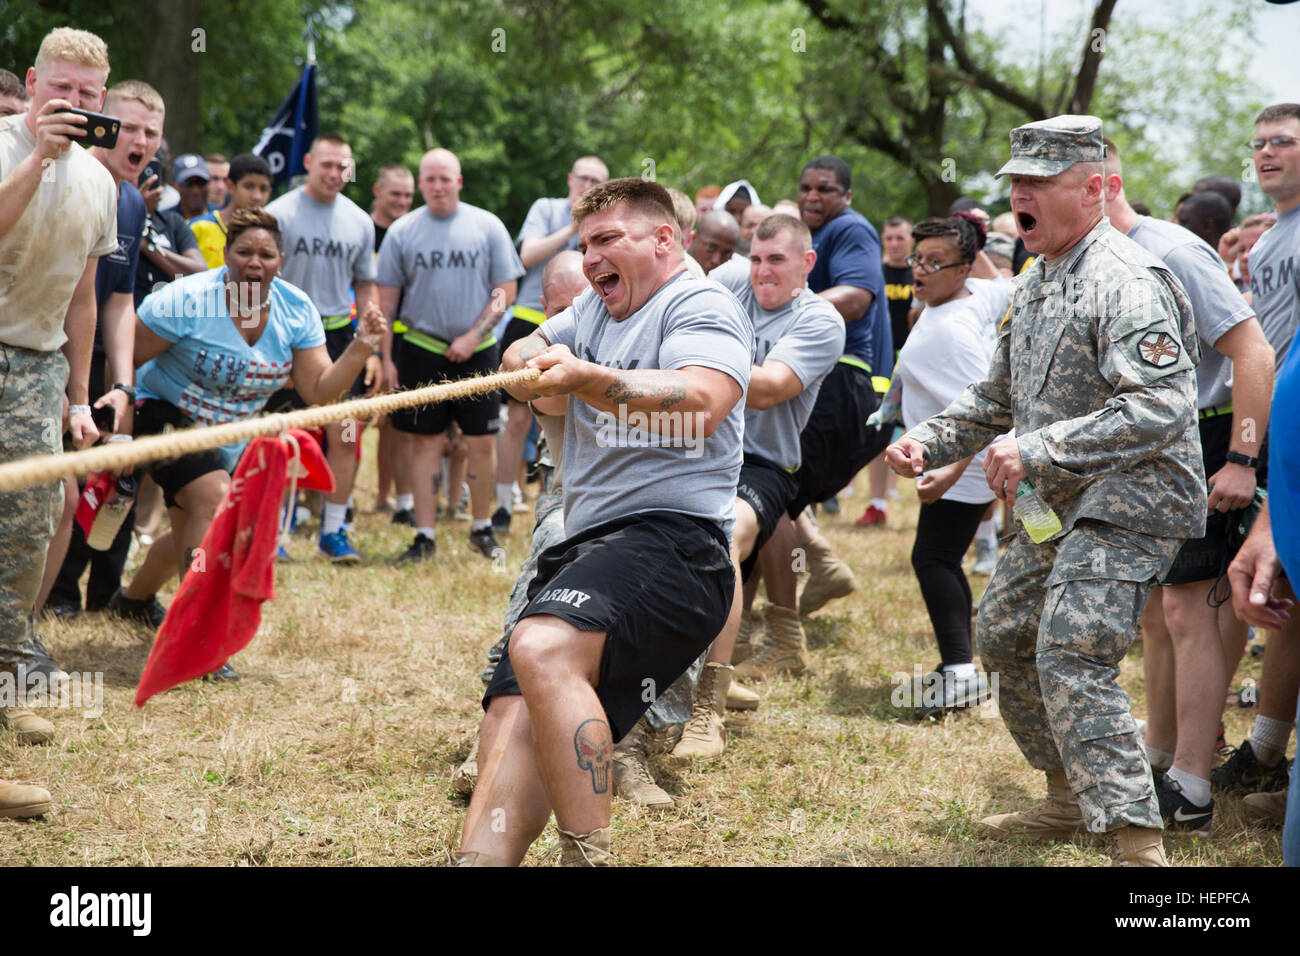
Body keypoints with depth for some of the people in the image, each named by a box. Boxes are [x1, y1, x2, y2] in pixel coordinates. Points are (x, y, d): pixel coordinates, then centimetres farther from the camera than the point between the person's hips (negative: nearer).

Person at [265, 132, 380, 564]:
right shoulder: (279, 213, -2)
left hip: (338, 333, 3)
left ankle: (333, 530, 7)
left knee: (345, 436, -3)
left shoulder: (359, 221, 10)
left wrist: (372, 350, 10)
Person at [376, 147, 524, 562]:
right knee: (424, 441, 2)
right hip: (421, 351, 0)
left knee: (483, 442, 1)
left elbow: (506, 290, 2)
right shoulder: (402, 231, 4)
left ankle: (482, 527, 17)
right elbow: (387, 299, 6)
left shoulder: (487, 226, 2)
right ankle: (424, 535, 8)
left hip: (476, 351, 0)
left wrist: (474, 335, -9)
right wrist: (386, 358, 0)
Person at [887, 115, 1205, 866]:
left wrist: (1040, 449, -34)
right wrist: (930, 442, 9)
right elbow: (1000, 398, 25)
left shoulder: (1126, 282, -19)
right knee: (1005, 636, 18)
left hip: (1130, 502, -11)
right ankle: (1070, 800, 32)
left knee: (1071, 656, -22)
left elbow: (1163, 409, -30)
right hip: (1058, 505, 11)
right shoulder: (1036, 284, 13)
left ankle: (1140, 844, -21)